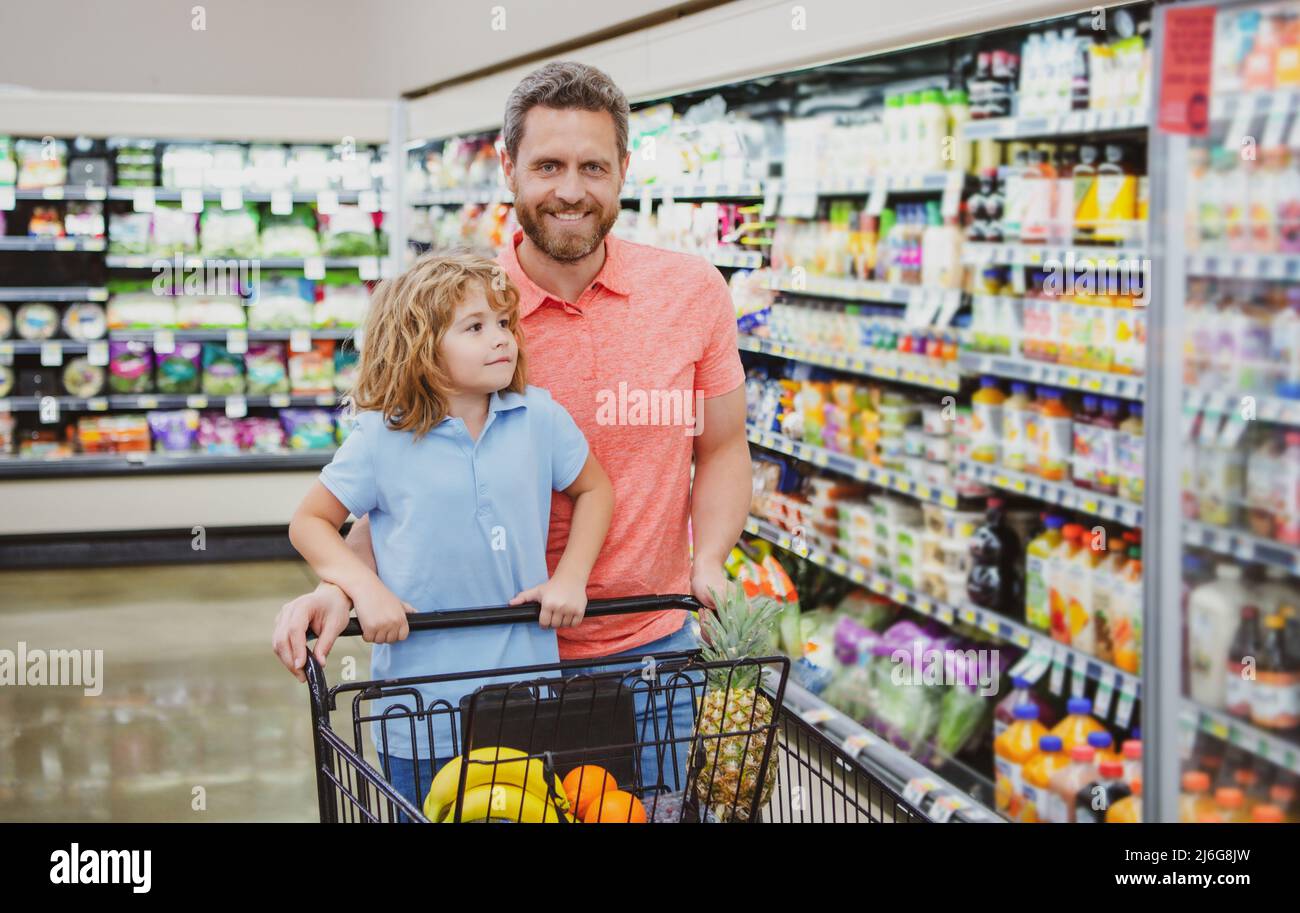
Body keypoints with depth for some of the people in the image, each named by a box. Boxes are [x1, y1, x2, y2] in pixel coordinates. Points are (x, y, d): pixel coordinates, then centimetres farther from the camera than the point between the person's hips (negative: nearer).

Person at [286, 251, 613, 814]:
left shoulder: (540, 418, -1)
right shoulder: (381, 440, -7)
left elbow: (594, 489, 14)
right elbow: (310, 522, 2)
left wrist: (570, 579, 1)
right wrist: (366, 590, -13)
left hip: (526, 688, 2)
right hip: (419, 705, -2)